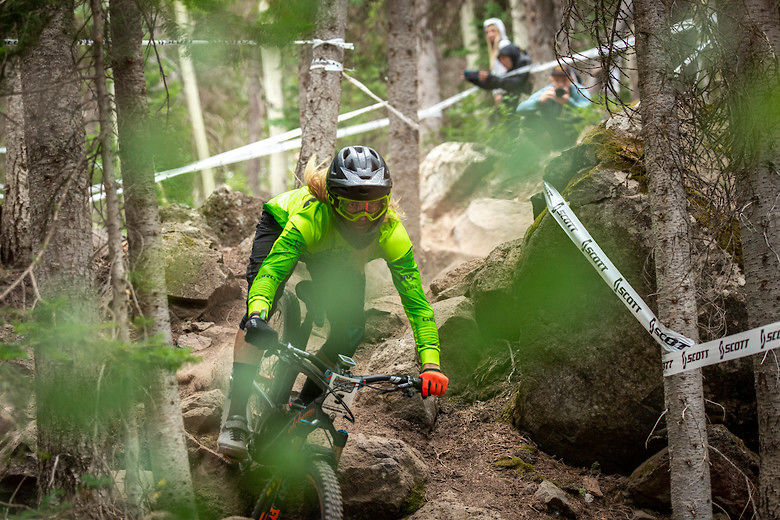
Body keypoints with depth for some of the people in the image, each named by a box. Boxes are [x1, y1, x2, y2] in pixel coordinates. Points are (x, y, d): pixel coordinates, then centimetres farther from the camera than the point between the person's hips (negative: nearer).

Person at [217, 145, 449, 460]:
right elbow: (271, 269, -53)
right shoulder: (314, 214, -45)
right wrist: (257, 314, -73)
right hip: (281, 225, -3)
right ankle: (236, 414, -22)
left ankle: (304, 406, 10)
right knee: (257, 316, -25)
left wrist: (431, 364, -49)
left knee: (350, 332, -12)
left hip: (337, 257, 3)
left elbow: (417, 304, -37)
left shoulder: (391, 232, -37)